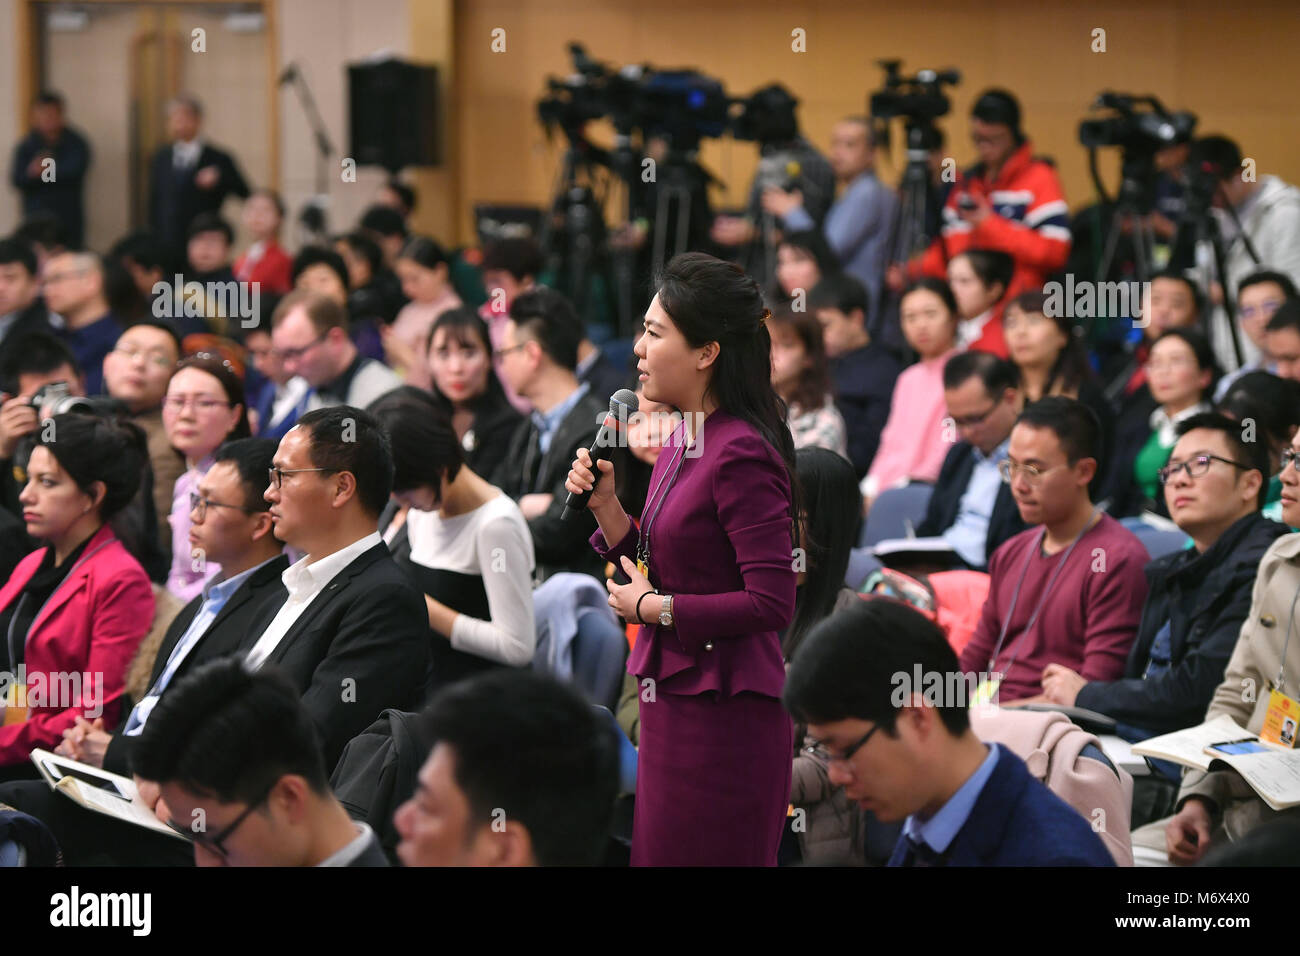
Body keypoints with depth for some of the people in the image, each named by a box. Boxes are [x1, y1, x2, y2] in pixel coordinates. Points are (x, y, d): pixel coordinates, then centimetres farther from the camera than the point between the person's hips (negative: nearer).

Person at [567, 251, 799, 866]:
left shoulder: (742, 456, -18)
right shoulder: (680, 445, 10)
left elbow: (771, 603, -23)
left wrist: (653, 607, -13)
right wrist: (605, 507, 3)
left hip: (723, 716, -9)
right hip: (673, 702, 9)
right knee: (658, 856, 16)